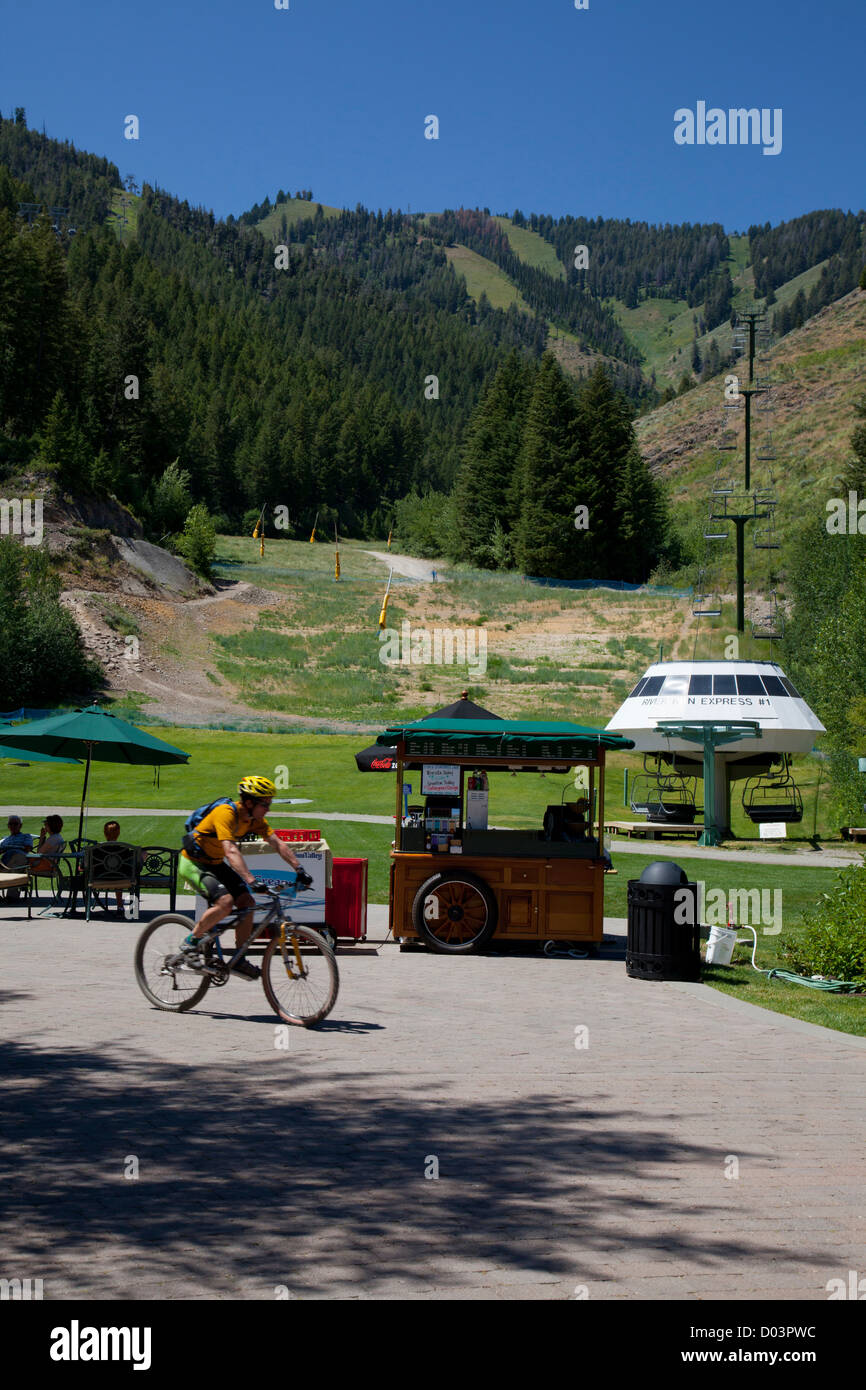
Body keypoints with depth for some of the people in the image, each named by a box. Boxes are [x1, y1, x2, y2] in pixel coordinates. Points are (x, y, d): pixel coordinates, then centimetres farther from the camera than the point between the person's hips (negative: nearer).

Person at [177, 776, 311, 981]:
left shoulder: (254, 819, -5)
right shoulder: (226, 813, -29)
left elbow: (278, 843, -6)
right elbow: (231, 851, -40)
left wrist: (299, 870, -17)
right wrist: (251, 881, -50)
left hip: (214, 864, 8)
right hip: (193, 864, -8)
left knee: (247, 903, -3)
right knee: (225, 902, -28)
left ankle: (239, 961, 6)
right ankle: (192, 941, -7)